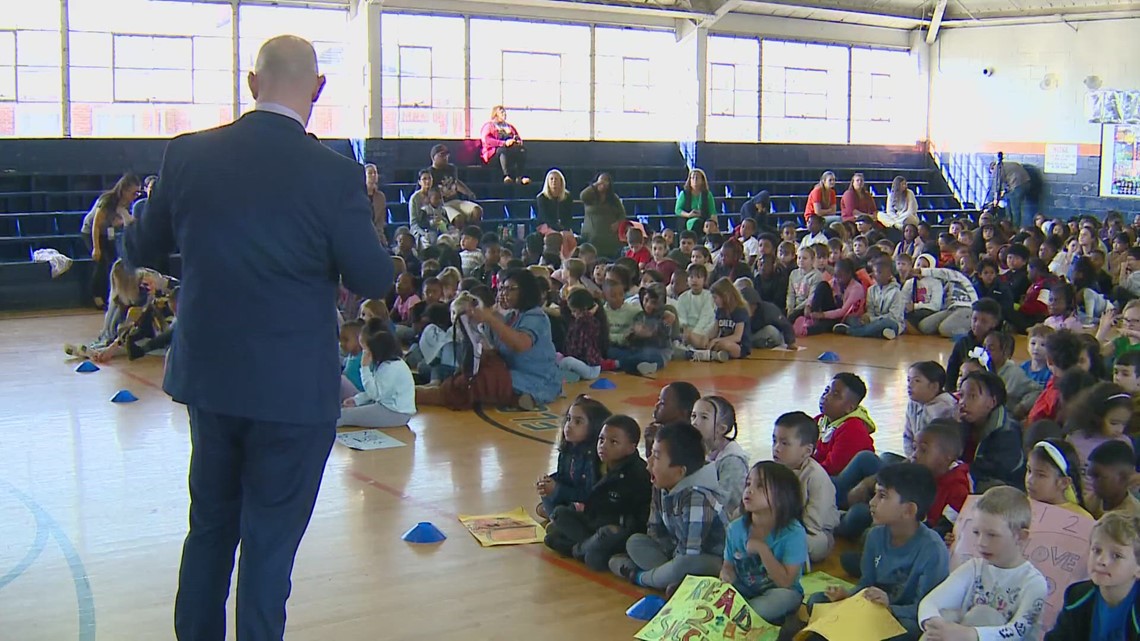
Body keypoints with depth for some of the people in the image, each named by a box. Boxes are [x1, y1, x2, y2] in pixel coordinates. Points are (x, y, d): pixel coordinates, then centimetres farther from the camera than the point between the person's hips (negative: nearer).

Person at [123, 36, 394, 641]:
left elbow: (140, 249, 8)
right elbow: (374, 280, -10)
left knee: (209, 525, 22)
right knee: (269, 540, 8)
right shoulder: (334, 174, -16)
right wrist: (360, 216, 7)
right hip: (294, 388, -4)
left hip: (207, 377, 5)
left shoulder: (188, 155, -4)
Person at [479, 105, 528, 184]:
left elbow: (519, 138, 29)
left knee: (522, 149, -31)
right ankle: (508, 175, -58)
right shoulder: (488, 126, 15)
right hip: (495, 150, -4)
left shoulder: (509, 126, 34)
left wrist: (519, 141, 1)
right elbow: (486, 140, -3)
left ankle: (522, 175, -49)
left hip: (512, 148, 4)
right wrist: (504, 143, -15)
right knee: (504, 150, -40)